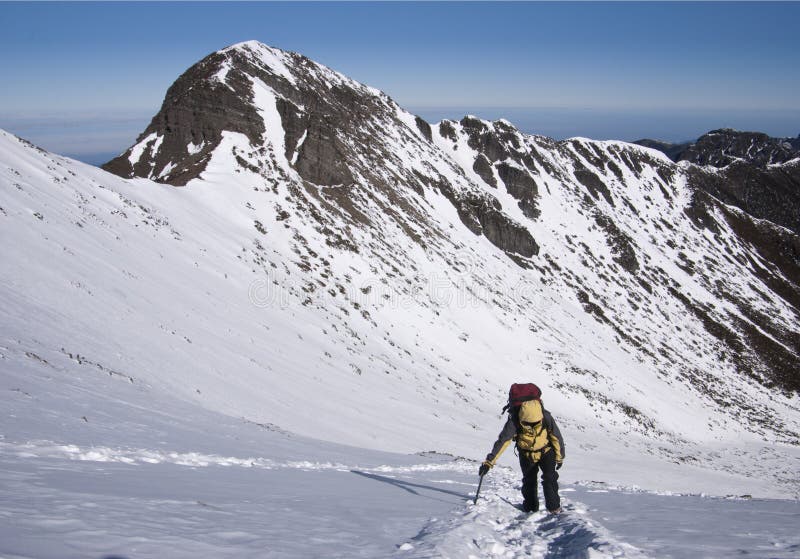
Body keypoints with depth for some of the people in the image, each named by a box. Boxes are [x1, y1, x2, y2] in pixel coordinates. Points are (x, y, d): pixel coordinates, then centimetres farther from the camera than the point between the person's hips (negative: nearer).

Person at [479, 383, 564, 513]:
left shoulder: (546, 418, -28)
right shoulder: (514, 422, -30)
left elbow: (557, 437, -12)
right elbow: (502, 442, -29)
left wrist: (560, 457, -1)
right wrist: (489, 462, -36)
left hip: (546, 451, -1)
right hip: (526, 455, 1)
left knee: (549, 478, -8)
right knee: (529, 481, 3)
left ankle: (554, 507, 5)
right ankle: (530, 507, 15)